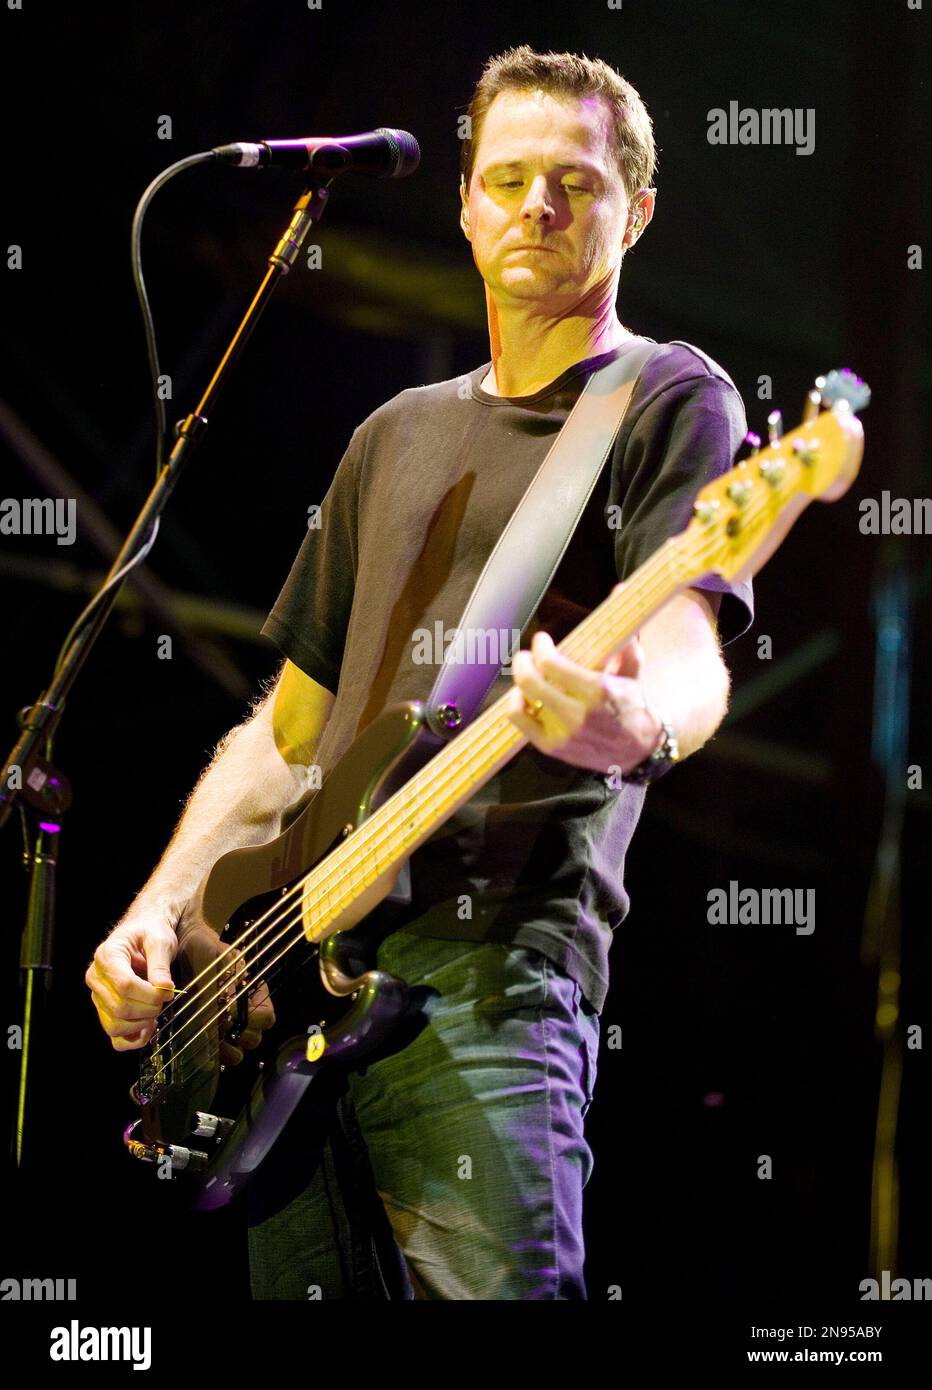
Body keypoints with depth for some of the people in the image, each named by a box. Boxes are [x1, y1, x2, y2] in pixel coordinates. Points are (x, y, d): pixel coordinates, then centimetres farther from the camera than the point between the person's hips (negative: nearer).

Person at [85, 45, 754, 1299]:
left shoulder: (669, 399, 5)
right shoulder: (400, 436, 25)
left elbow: (688, 650, -13)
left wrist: (638, 724, -37)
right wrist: (159, 907, 13)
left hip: (489, 964, -6)